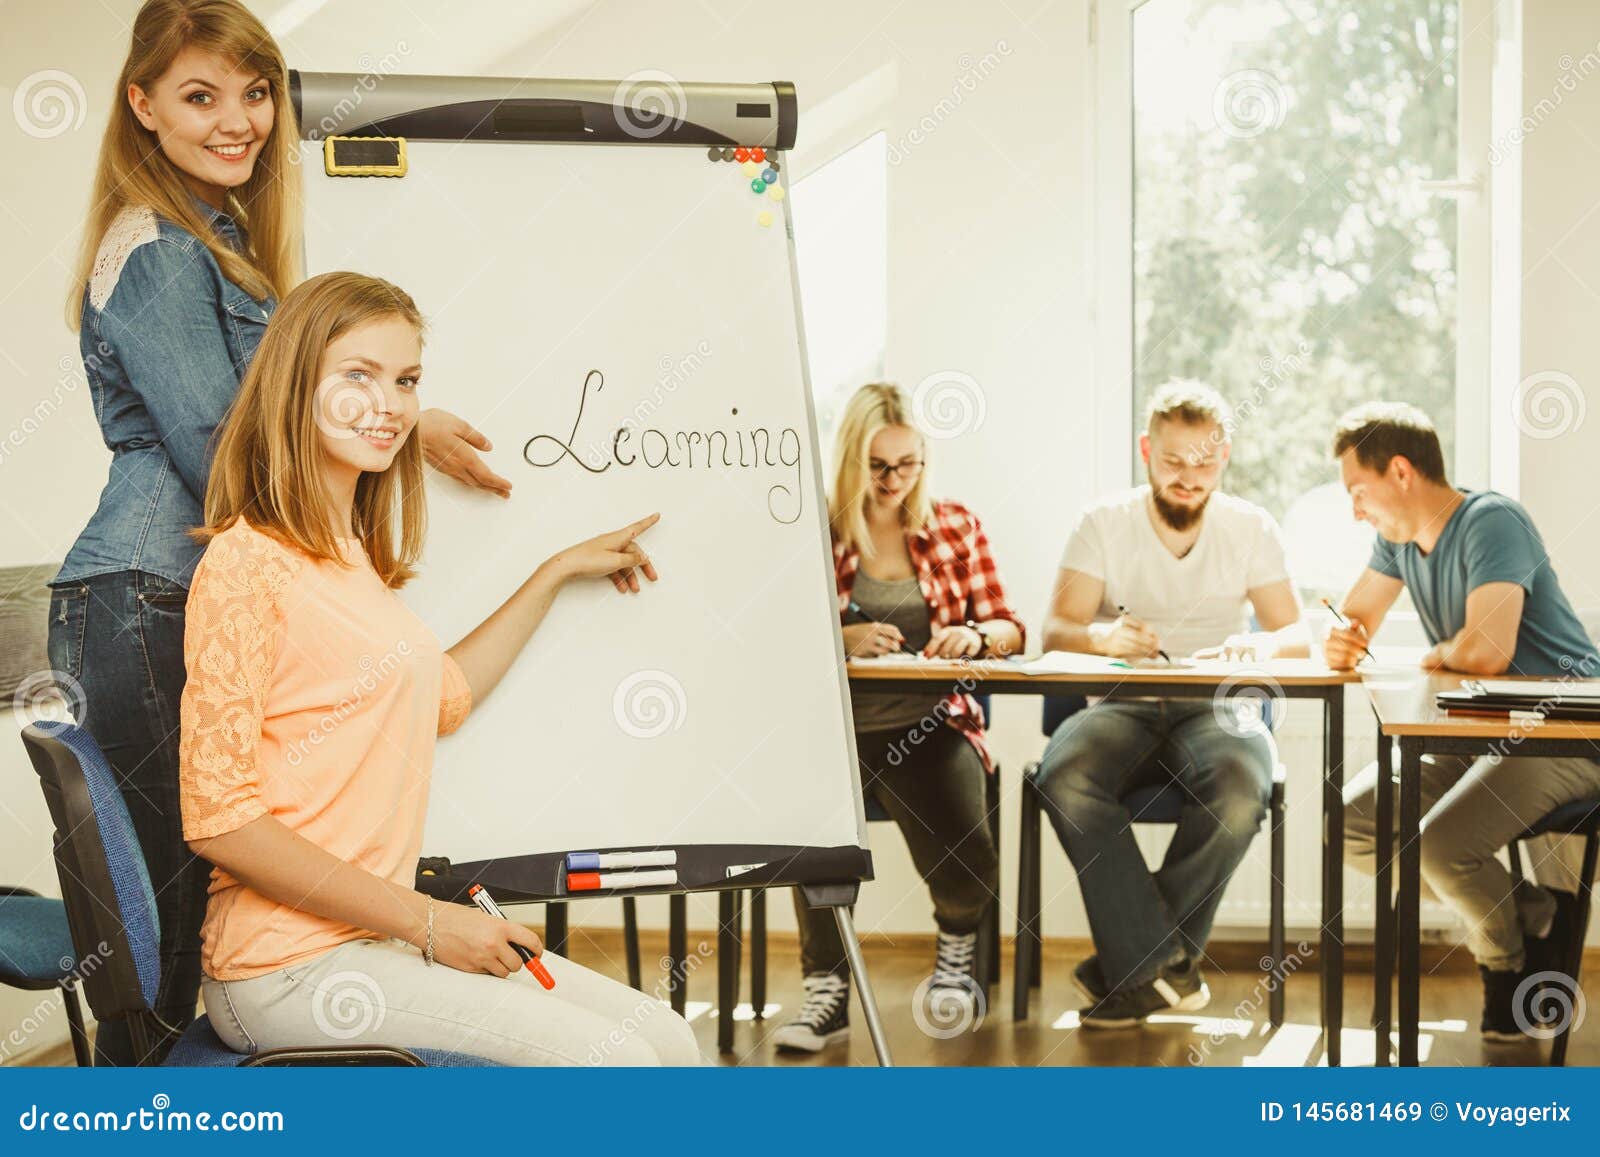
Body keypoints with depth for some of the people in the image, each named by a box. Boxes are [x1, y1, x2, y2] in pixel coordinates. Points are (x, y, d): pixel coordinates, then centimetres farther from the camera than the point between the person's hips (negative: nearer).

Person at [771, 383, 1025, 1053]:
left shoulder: (956, 528, 10)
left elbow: (1008, 629, 11)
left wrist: (975, 636, -12)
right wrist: (841, 640, -21)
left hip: (931, 727, 2)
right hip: (833, 725, -1)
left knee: (966, 872, -21)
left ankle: (957, 943, 19)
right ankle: (826, 992, -13)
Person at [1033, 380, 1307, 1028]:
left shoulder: (1252, 529, 8)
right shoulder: (1104, 524, 6)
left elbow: (1296, 638, 3)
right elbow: (1056, 633, -3)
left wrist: (1262, 645, -23)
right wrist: (1101, 637, -28)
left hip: (1217, 709, 0)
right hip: (1122, 707, 0)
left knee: (1240, 791, -35)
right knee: (1065, 778, -34)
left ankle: (1127, 967, -21)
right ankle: (1163, 963, -29)